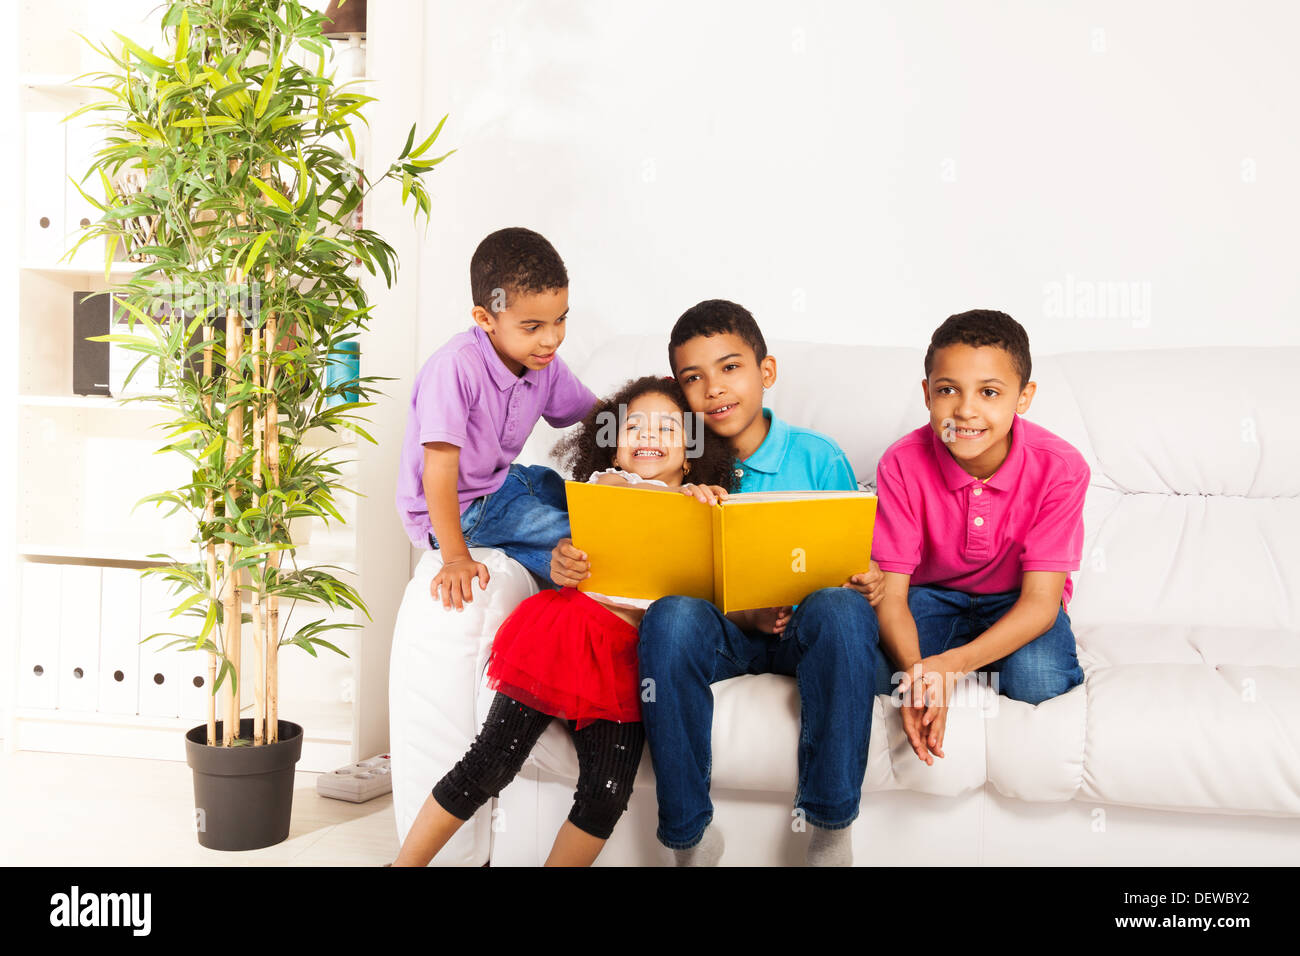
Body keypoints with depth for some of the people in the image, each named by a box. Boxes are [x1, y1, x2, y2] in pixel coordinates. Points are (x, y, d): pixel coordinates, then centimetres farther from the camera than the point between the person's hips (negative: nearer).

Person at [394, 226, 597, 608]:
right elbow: (440, 467, -31)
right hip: (454, 507, -9)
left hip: (501, 480, 9)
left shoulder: (545, 365, -6)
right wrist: (456, 558, -33)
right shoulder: (457, 366, -29)